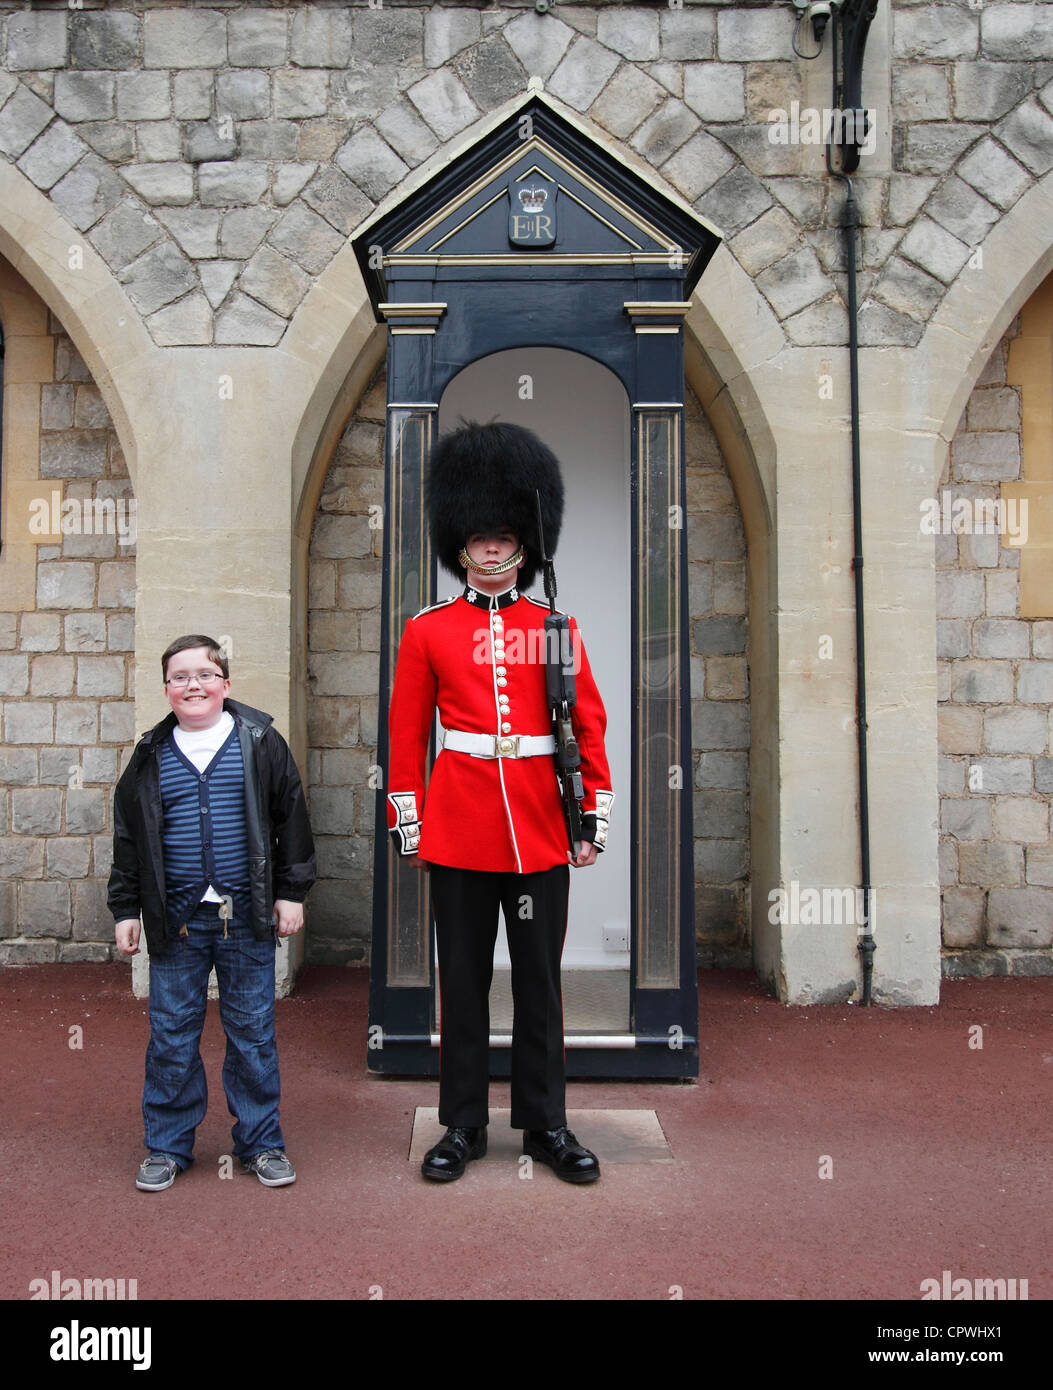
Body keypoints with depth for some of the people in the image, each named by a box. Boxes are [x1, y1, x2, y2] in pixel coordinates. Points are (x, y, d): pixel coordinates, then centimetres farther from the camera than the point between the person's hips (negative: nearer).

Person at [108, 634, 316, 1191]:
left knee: (252, 1031, 7)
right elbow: (128, 835, 11)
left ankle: (261, 1142, 22)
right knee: (171, 1033, 8)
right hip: (176, 916, 2)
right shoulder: (151, 755, 6)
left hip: (247, 915, -1)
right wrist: (125, 909, 8)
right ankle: (167, 1145, 24)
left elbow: (291, 818, 4)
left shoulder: (260, 743, 1)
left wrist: (290, 891, 1)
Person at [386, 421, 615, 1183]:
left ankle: (546, 1124, 23)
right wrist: (406, 820, 2)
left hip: (540, 827, 1)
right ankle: (463, 1126, 22)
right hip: (458, 827, 0)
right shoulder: (428, 629, 4)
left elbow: (588, 725, 5)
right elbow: (406, 732, 5)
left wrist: (594, 814, 0)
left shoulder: (556, 627, 5)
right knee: (463, 979, 9)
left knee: (540, 979, 9)